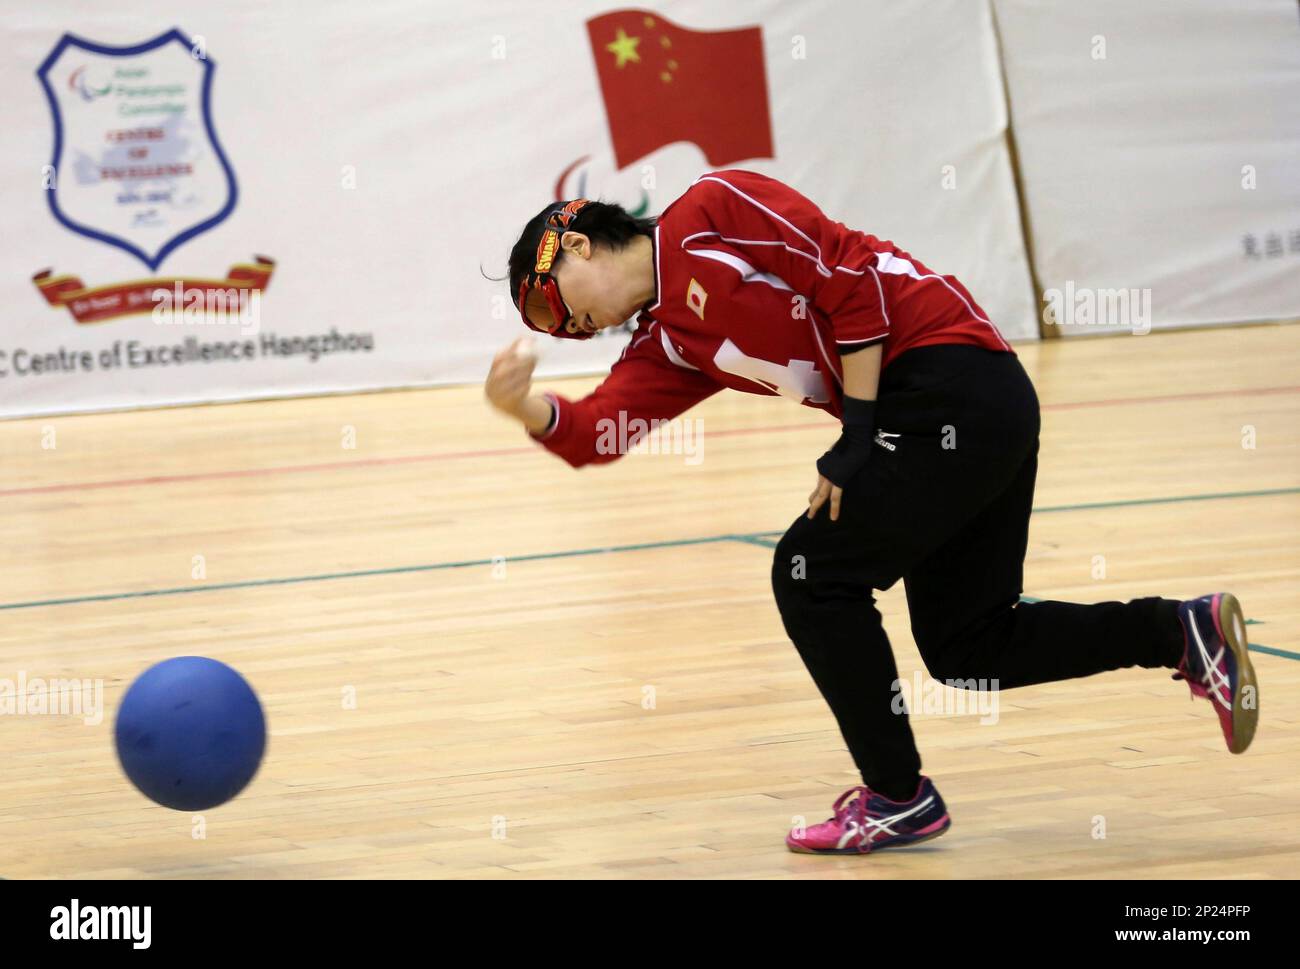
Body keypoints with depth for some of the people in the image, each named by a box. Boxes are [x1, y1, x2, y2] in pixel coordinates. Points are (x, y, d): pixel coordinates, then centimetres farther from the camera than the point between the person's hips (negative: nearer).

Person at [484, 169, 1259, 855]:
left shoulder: (709, 212, -4)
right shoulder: (670, 340, 20)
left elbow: (852, 276, -11)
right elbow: (595, 432, 9)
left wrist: (858, 431, -11)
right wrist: (525, 408, -11)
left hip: (951, 382, -10)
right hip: (990, 404, 10)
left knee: (813, 576, -4)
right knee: (966, 648, 11)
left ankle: (899, 798, 4)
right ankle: (1189, 632, 15)